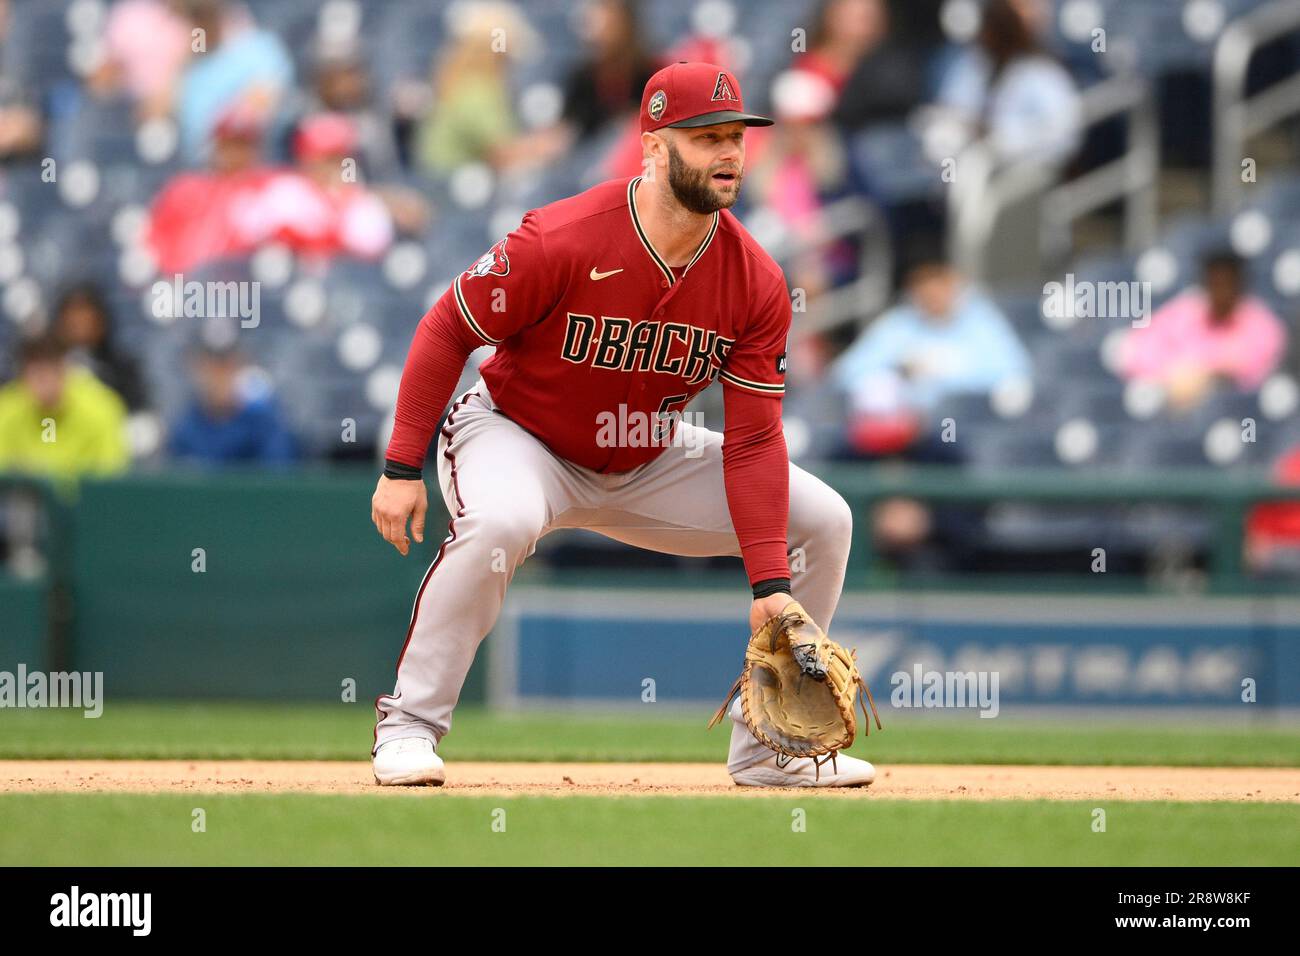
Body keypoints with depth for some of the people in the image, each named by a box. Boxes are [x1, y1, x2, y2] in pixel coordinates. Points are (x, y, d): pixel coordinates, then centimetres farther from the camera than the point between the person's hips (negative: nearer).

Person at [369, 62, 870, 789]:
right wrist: (403, 470, -19)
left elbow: (753, 443, -13)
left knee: (822, 519, -3)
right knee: (501, 519, -40)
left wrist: (771, 585, -20)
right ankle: (409, 726, -23)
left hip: (648, 466, 5)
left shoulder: (757, 282, -15)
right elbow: (448, 330, -16)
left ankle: (767, 746, 8)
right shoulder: (562, 242, -28)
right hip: (518, 437, -5)